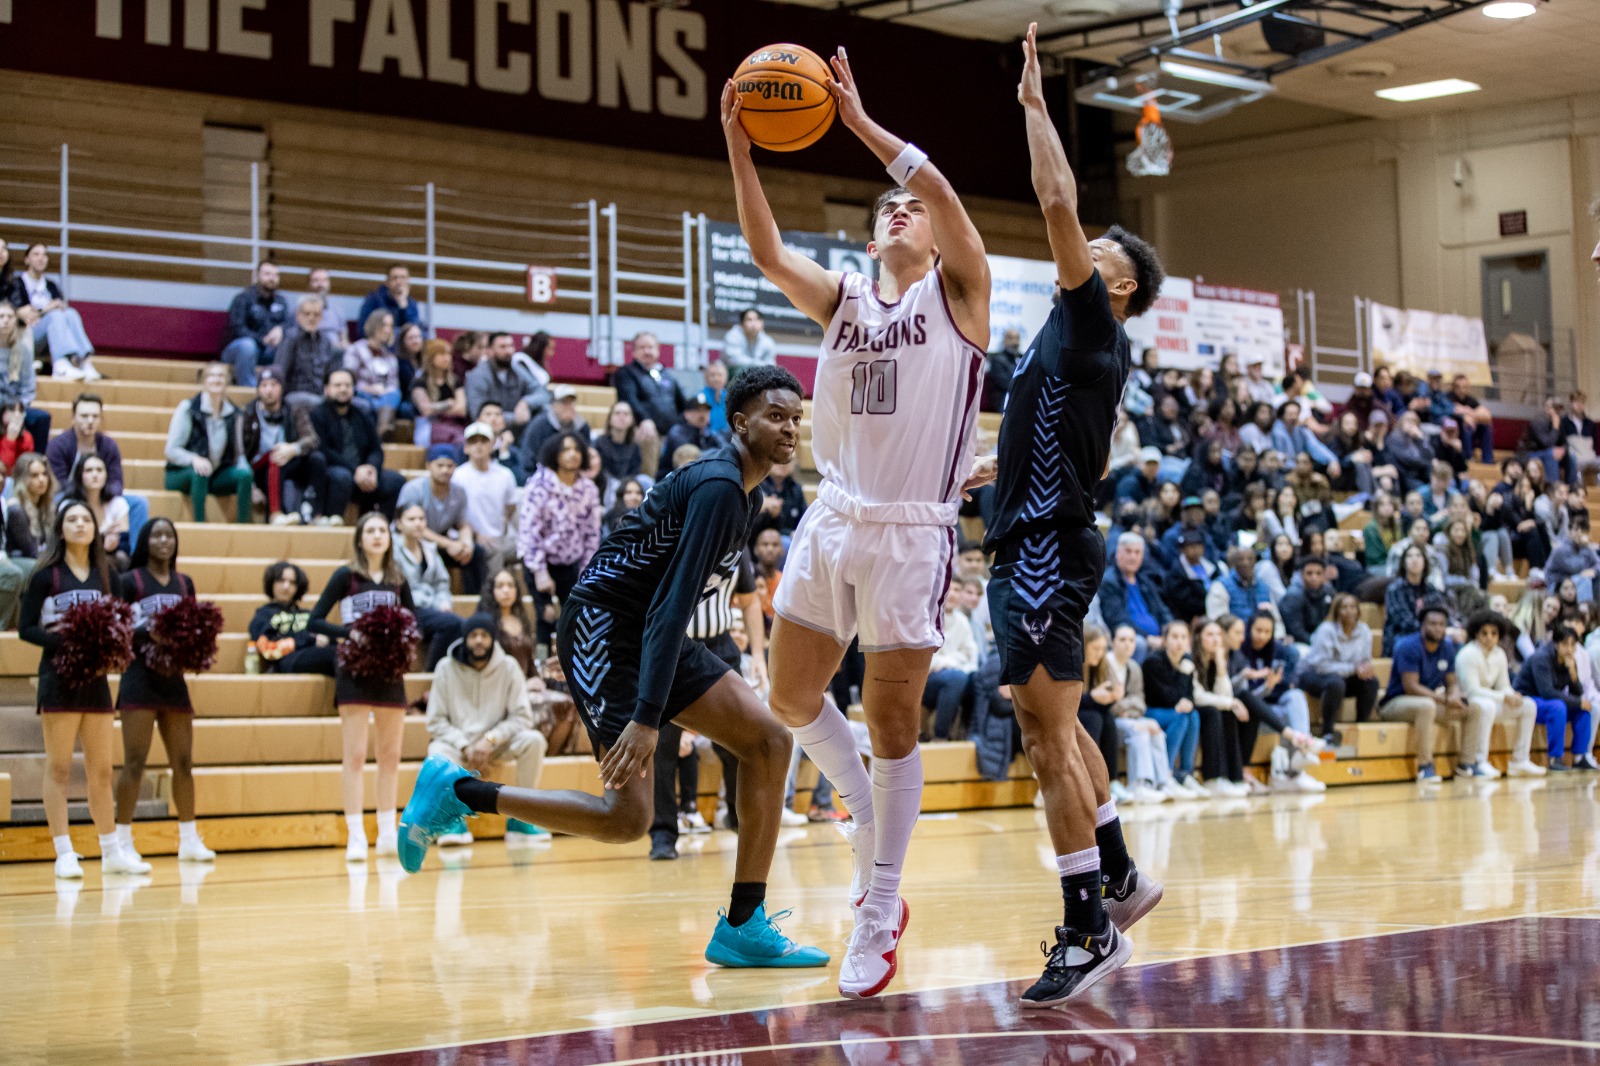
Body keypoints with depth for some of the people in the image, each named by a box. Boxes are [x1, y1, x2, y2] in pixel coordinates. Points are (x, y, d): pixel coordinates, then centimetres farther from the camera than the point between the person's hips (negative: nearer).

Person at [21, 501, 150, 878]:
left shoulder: (105, 576, 10)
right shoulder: (47, 576, -3)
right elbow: (27, 628, -6)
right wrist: (63, 640, -22)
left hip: (96, 677, 5)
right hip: (59, 678, -5)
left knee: (102, 769, 9)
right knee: (59, 768, -2)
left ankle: (111, 852, 16)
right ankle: (64, 855, 2)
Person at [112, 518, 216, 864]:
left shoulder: (184, 583, 13)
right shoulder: (130, 581, -1)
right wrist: (148, 633, -23)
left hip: (174, 679, 5)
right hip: (140, 677, -5)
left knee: (183, 762, 8)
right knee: (135, 761, -7)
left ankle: (189, 839, 17)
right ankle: (123, 841, -2)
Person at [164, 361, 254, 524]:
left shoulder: (233, 413, 5)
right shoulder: (188, 408, -8)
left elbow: (239, 452, 8)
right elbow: (171, 450, -11)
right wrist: (194, 459, -32)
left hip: (217, 475, 4)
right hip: (182, 473, -4)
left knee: (244, 475, -25)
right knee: (199, 473, -38)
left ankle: (243, 527, -25)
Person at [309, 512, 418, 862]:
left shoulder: (398, 580, 10)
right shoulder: (346, 576, -2)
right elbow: (316, 620, -6)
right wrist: (351, 632, -20)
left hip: (390, 672, 4)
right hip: (355, 672, -4)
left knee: (391, 754, 9)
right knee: (355, 755, -5)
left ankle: (388, 834, 18)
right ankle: (356, 837, -3)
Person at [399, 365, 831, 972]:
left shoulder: (743, 493, 12)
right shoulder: (718, 488, -19)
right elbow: (669, 604, -27)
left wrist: (691, 699, 25)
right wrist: (647, 717, -32)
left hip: (649, 632, 10)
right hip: (602, 627, -10)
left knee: (768, 742, -1)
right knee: (628, 818, -15)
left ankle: (743, 927, 0)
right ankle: (457, 791, -2)